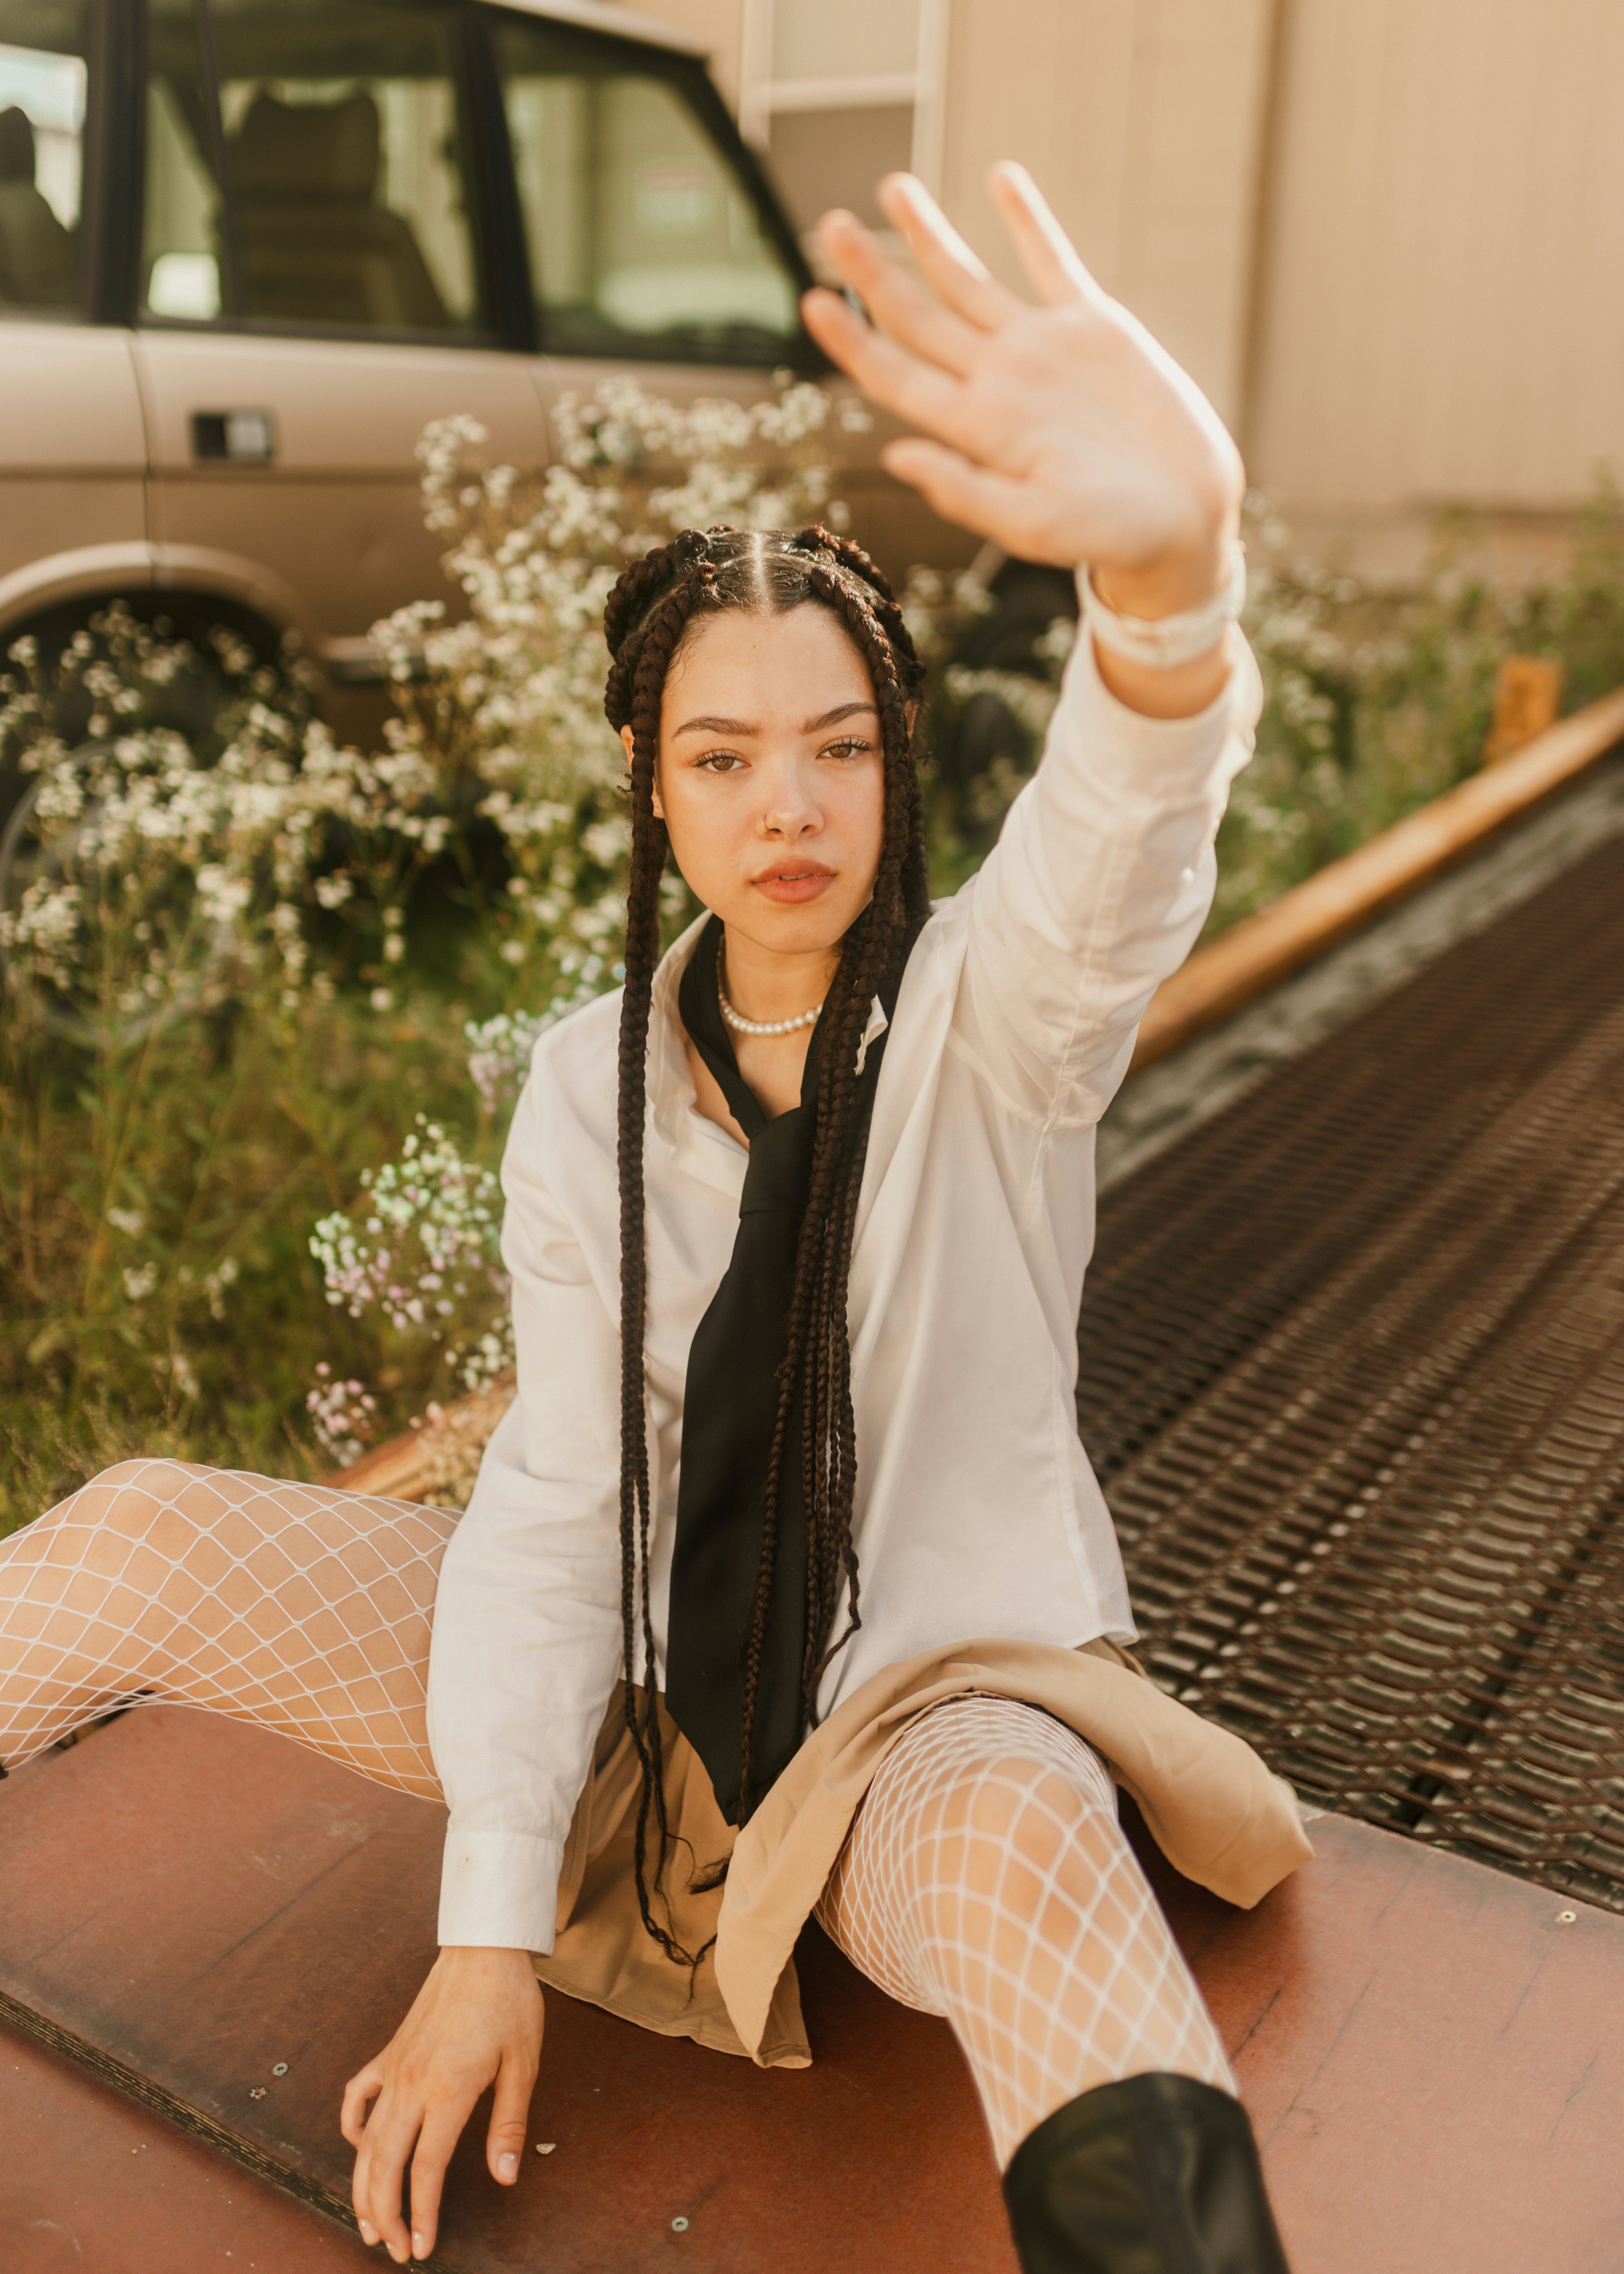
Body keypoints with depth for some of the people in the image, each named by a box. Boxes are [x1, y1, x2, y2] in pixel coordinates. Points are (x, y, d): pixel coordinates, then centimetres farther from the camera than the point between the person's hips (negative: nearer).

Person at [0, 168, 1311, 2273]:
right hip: (654, 1689, 4)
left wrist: (1171, 561, -62)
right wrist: (490, 1927, -11)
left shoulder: (982, 1016, -12)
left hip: (939, 1699, -3)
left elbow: (1120, 862, -38)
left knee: (1018, 1848, -42)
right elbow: (557, 1494, -5)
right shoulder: (590, 1088, -3)